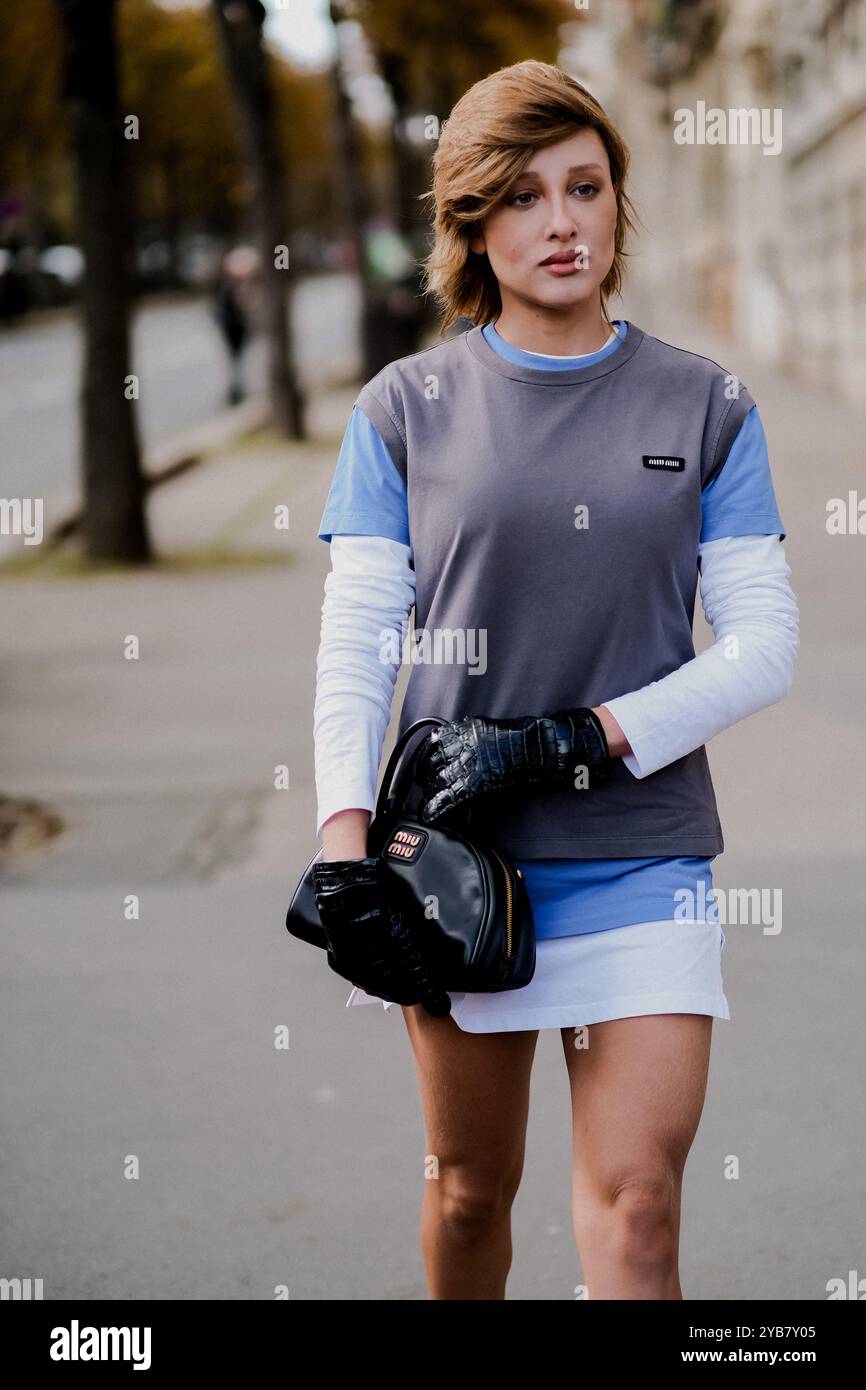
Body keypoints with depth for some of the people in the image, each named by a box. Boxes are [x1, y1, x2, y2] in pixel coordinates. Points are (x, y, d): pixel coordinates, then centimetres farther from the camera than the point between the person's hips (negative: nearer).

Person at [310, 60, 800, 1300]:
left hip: (643, 862, 0)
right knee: (471, 1187, 11)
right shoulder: (406, 409, 5)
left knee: (636, 1206, -8)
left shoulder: (704, 407, 5)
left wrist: (568, 741, -11)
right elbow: (354, 642, 0)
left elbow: (765, 646, 0)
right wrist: (346, 839, -15)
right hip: (455, 859, 1)